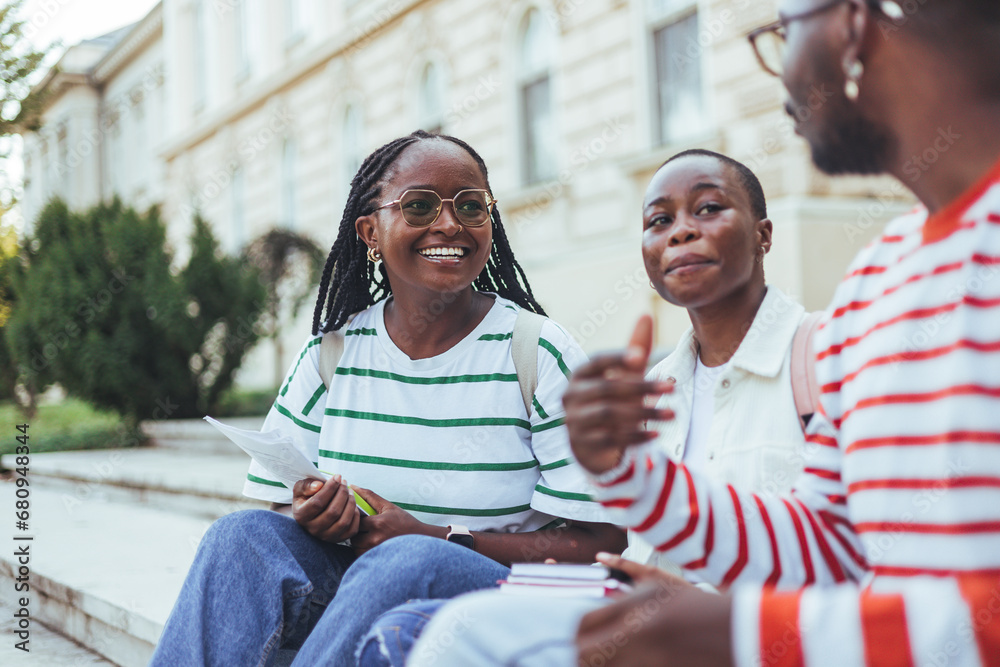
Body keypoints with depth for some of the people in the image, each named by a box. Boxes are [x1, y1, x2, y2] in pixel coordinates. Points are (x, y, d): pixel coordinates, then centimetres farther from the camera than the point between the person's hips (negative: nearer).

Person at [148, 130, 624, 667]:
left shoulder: (540, 354, -6)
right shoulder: (329, 354, 6)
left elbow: (598, 542, -10)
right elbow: (275, 506, 10)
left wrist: (434, 538, -19)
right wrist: (308, 518, -16)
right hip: (343, 583, 3)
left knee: (409, 561, -35)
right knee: (243, 534, -26)